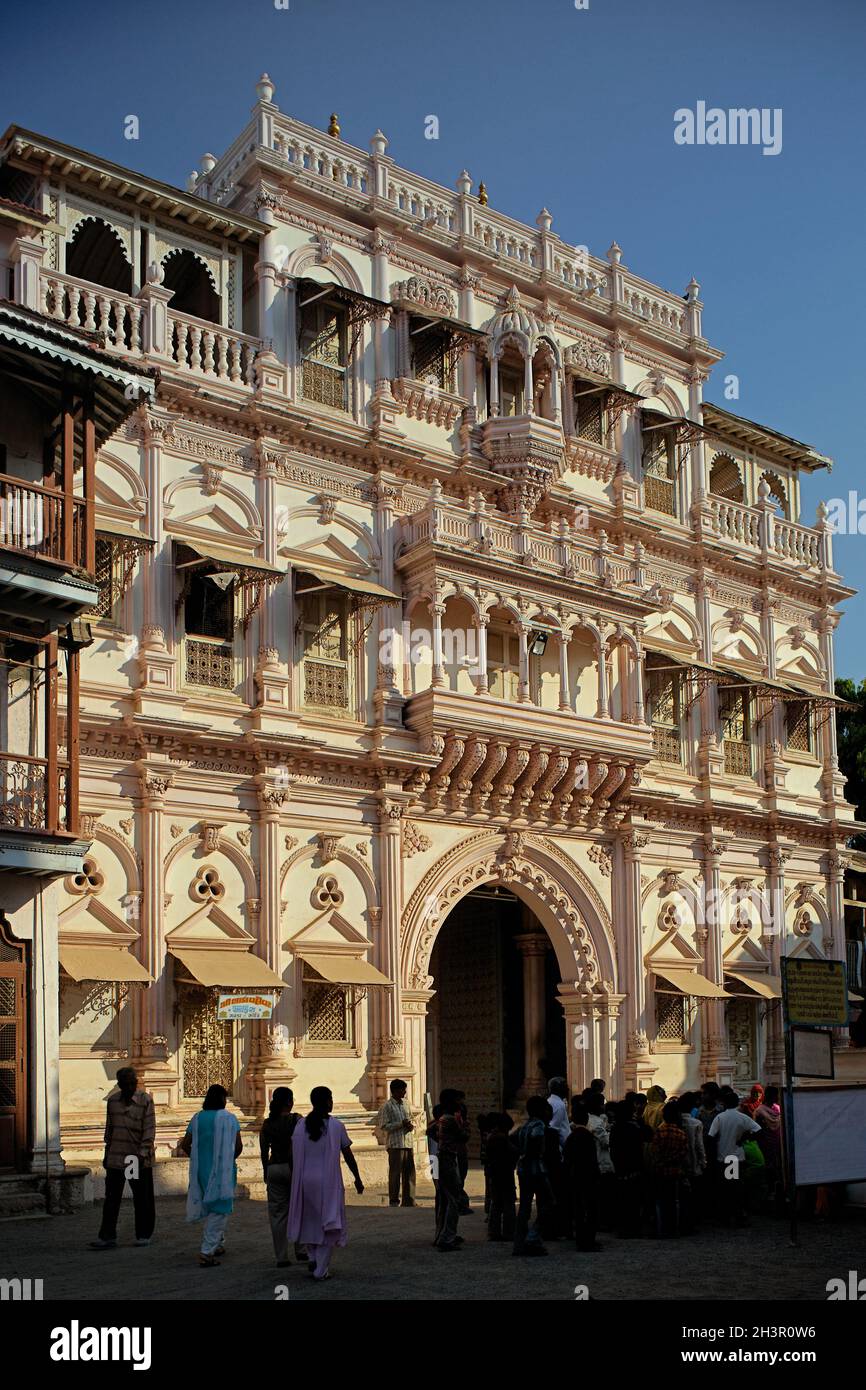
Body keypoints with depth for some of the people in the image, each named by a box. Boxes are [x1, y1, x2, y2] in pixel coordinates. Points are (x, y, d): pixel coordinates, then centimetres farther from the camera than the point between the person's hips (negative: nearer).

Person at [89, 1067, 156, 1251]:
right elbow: (109, 1129, 16)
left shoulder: (145, 1100, -6)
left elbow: (149, 1129, -10)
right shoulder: (112, 1101, 6)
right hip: (116, 1158, 3)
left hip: (139, 1159, -3)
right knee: (111, 1198, 1)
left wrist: (142, 1153, -17)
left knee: (142, 1199, 7)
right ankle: (107, 1237, 5)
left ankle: (143, 1235, 20)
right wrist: (107, 1153, 16)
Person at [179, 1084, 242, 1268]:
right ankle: (206, 1252, -5)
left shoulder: (197, 1118, 2)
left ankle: (218, 1243, 32)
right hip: (223, 1170, -4)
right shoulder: (230, 1119, -8)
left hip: (202, 1170, 4)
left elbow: (185, 1145, 2)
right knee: (219, 1211, 1)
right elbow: (238, 1147, -7)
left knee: (210, 1208, 22)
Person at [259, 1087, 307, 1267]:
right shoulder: (296, 1120, -8)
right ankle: (301, 1251, 12)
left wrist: (266, 1174, 15)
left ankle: (281, 1257, 7)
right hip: (294, 1168, -3)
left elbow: (264, 1152, 6)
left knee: (277, 1213, 7)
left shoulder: (267, 1124, 2)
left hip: (274, 1169, 3)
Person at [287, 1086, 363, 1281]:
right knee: (329, 1225, 8)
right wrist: (357, 1178, 11)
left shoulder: (300, 1126, -1)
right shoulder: (336, 1126, -8)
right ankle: (321, 1270, 7)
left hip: (306, 1180, 3)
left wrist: (297, 1182, 14)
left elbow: (295, 1157, 3)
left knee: (310, 1221, 23)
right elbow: (348, 1155, -2)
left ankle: (313, 1258, 13)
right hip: (329, 1181, -3)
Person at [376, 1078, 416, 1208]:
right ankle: (394, 1201, 5)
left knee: (409, 1173, 8)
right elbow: (384, 1126, -11)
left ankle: (408, 1201, 16)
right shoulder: (388, 1106, -7)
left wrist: (410, 1126, 2)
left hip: (408, 1143, 7)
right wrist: (401, 1124, -17)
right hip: (395, 1144, -7)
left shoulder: (405, 1104, 15)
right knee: (395, 1173, -3)